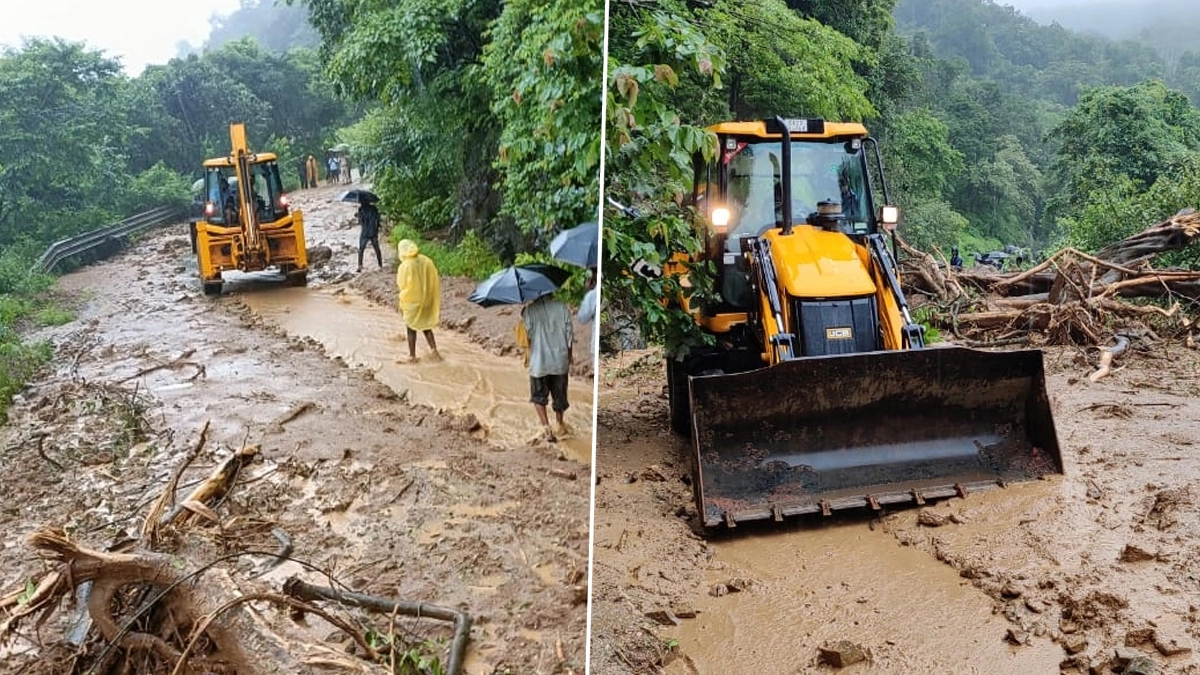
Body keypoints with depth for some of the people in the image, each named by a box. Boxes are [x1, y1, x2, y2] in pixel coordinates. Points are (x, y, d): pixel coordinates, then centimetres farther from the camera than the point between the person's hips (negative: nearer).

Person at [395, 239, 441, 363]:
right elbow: (435, 282, 0)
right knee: (426, 326, 20)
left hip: (411, 302, -4)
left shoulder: (404, 266, -18)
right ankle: (434, 350, 11)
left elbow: (401, 287, -11)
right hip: (427, 301, 4)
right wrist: (436, 303, 9)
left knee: (411, 329, 11)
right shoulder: (427, 261, -5)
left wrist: (401, 304, 5)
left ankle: (412, 356, 18)